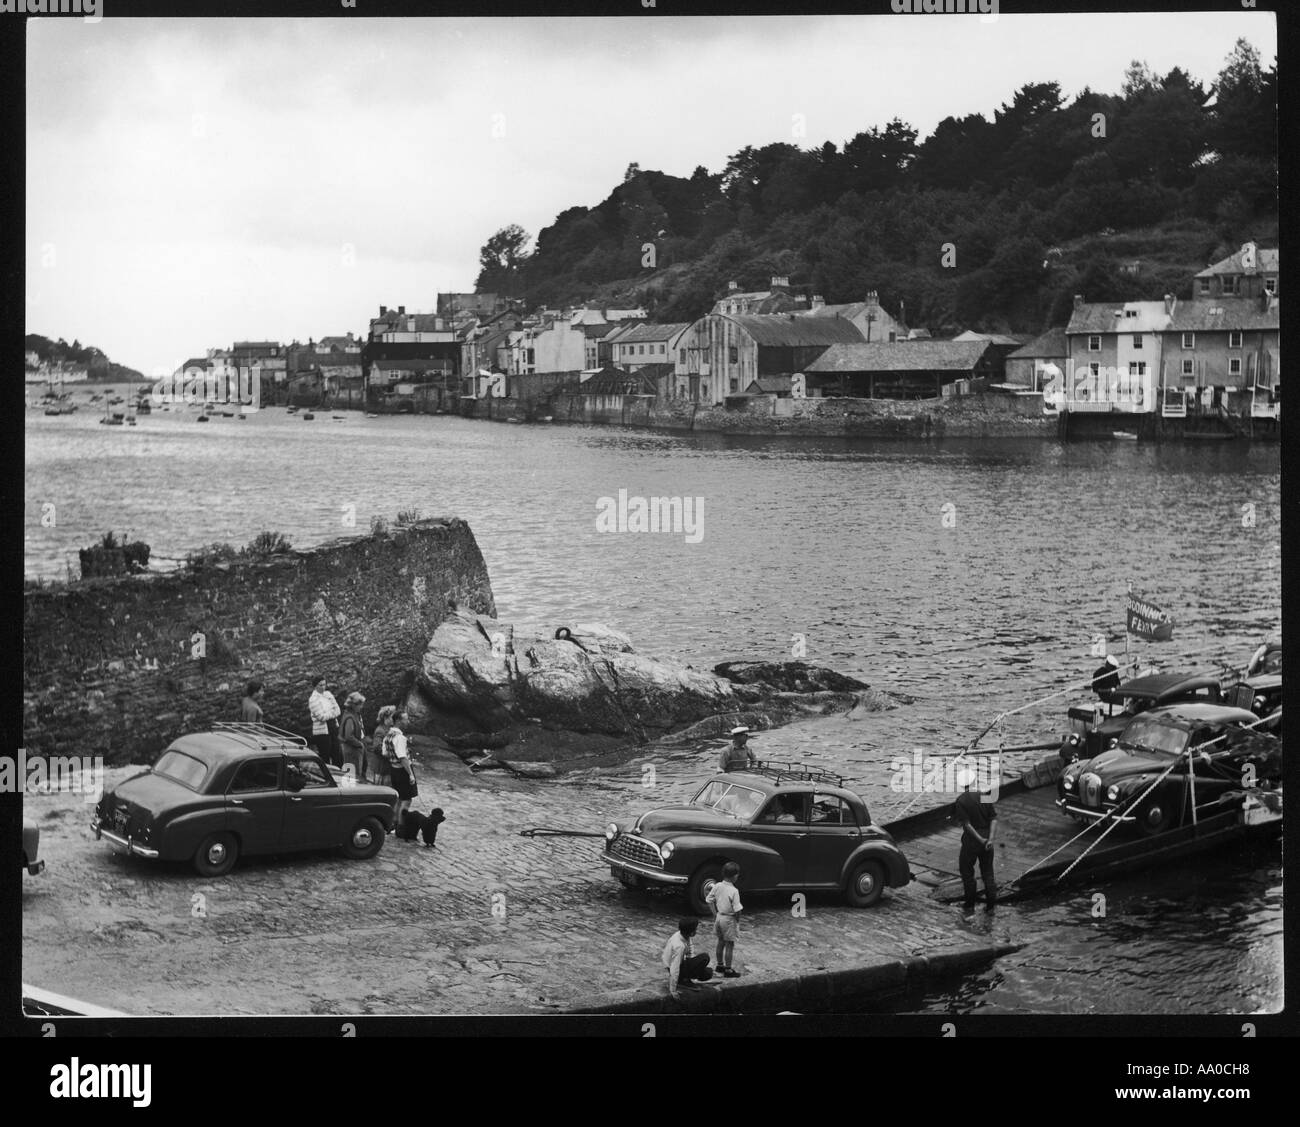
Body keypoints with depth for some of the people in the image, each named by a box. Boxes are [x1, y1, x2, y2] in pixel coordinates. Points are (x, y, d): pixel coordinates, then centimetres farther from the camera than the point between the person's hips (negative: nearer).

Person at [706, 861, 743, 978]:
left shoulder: (717, 886, -4)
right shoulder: (734, 891, -23)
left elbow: (710, 900, 5)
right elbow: (737, 909, -22)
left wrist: (715, 914, 13)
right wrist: (738, 920, -6)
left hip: (719, 917, 7)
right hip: (729, 919, -7)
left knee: (721, 942, 22)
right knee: (730, 945, 5)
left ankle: (720, 965, 34)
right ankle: (728, 970, 12)